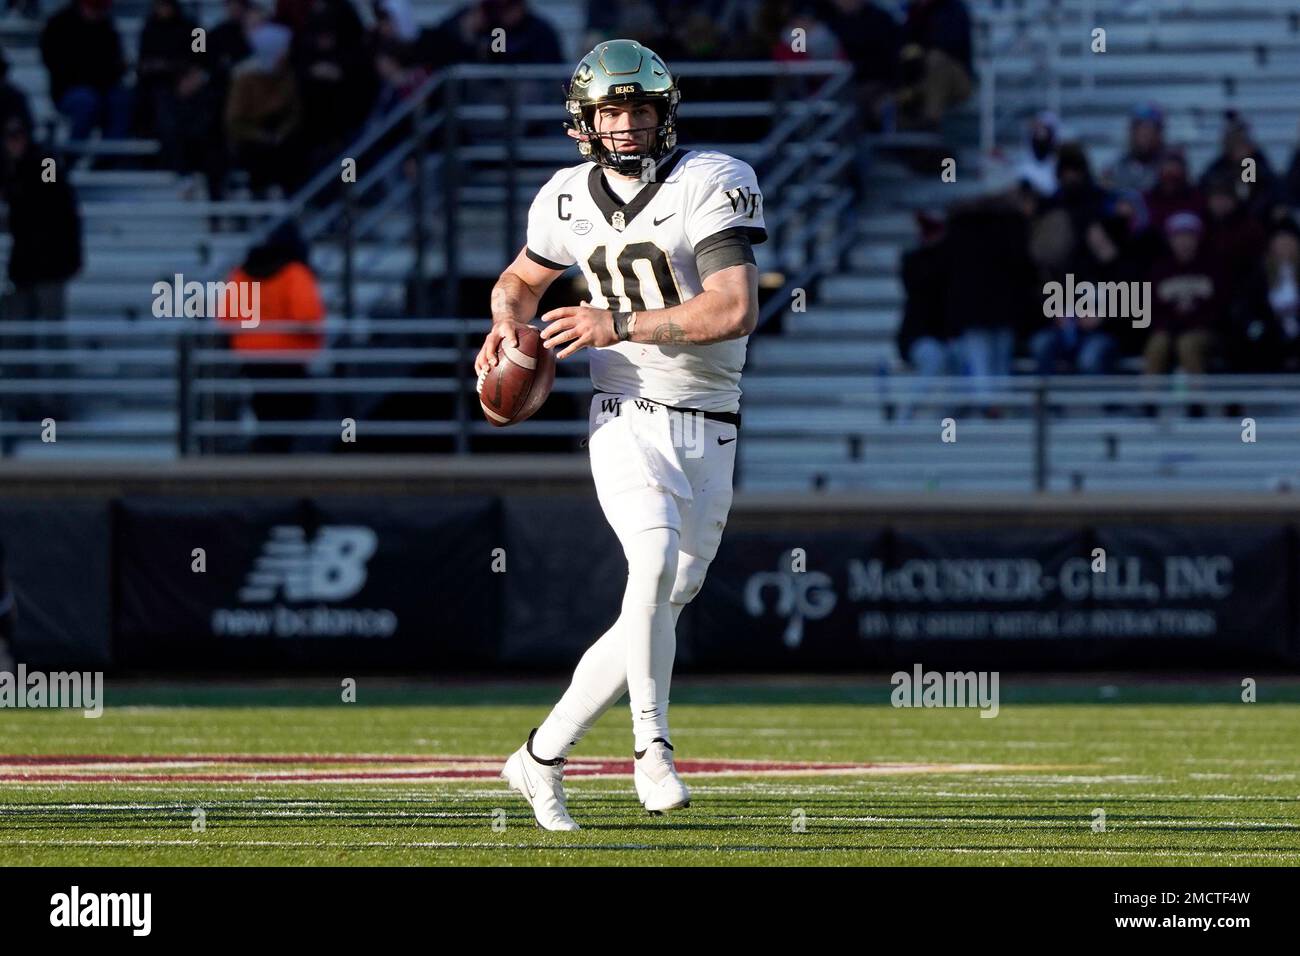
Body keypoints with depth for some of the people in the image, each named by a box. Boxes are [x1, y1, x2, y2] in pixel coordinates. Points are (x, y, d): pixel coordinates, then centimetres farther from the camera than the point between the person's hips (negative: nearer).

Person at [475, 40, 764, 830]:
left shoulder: (712, 185, -9)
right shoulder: (571, 200, 5)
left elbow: (737, 310, -20)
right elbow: (522, 278, 26)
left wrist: (619, 325, -21)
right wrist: (506, 324, 2)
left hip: (707, 431, 0)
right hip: (627, 418, 0)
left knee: (660, 609, 5)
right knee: (656, 557, -28)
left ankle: (542, 758, 19)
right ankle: (653, 747, -23)